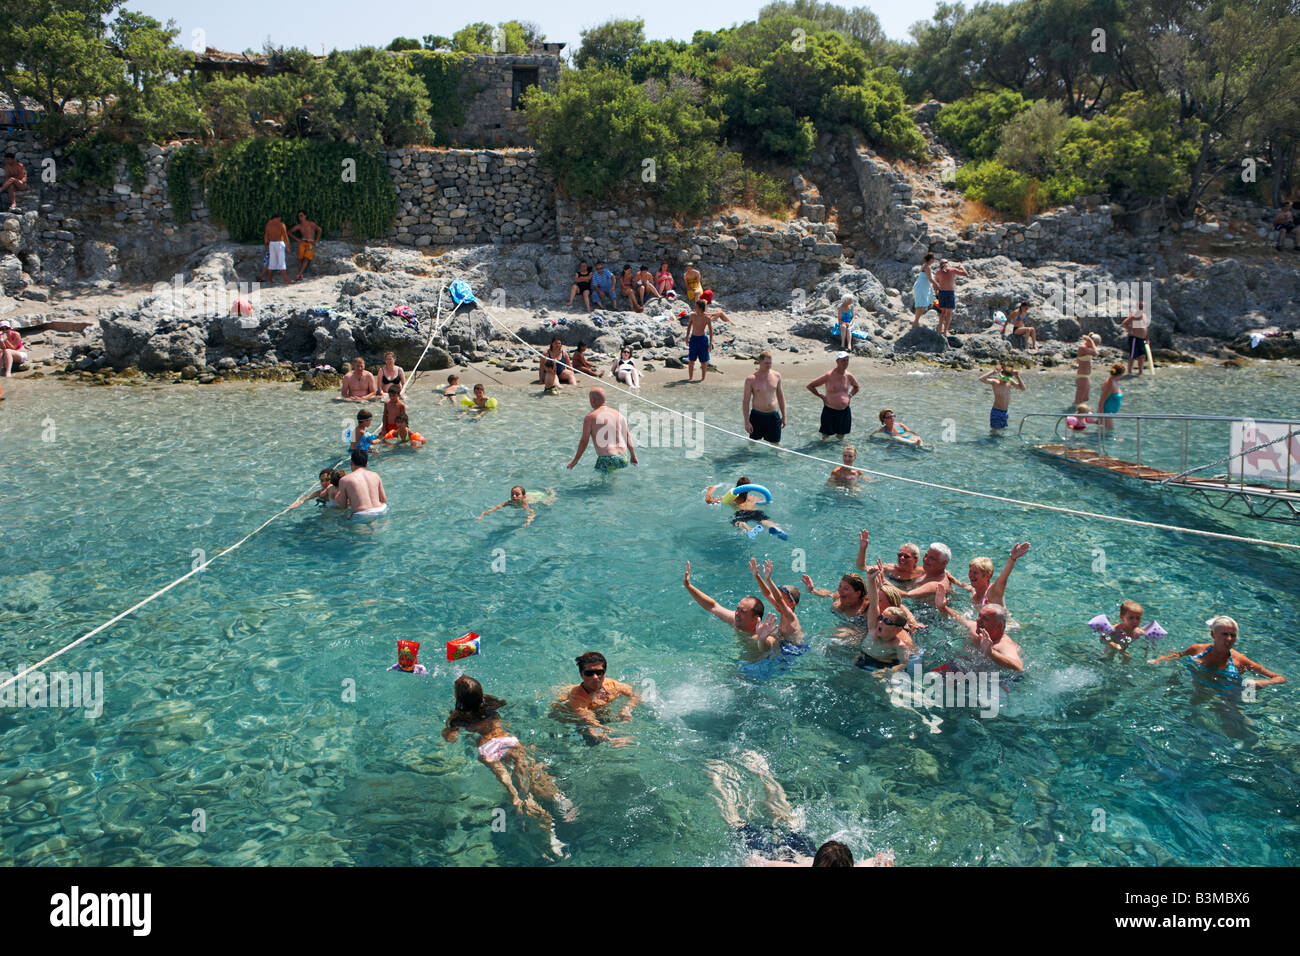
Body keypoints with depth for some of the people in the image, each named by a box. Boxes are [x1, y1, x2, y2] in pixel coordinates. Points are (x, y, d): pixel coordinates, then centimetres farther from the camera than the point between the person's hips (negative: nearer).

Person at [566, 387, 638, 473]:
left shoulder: (590, 417, -2)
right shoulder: (619, 414, 13)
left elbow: (584, 442, -2)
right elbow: (628, 436, 14)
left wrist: (575, 460, 6)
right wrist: (633, 456, 20)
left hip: (607, 460, -6)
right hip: (623, 459, 6)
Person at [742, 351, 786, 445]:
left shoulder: (776, 376, 3)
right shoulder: (751, 379, -9)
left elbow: (780, 396, 13)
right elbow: (746, 401, -6)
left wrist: (784, 416, 12)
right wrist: (747, 422, -10)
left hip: (774, 416, 3)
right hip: (757, 416, -3)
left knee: (776, 444, 7)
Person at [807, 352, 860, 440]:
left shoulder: (849, 376, 0)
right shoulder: (829, 376, -13)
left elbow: (857, 387, 24)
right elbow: (810, 386, -7)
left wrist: (850, 396, 8)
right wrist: (821, 396, -7)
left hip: (845, 411, 4)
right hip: (830, 410, -4)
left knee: (841, 436, 14)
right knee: (826, 435, 7)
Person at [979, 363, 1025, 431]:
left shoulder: (1010, 381, 2)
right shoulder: (995, 382, -12)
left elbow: (1023, 388, 4)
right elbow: (981, 379, -27)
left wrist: (1017, 377, -7)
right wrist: (993, 372, -28)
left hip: (1005, 412, 5)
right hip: (996, 411, -5)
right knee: (995, 430, -2)